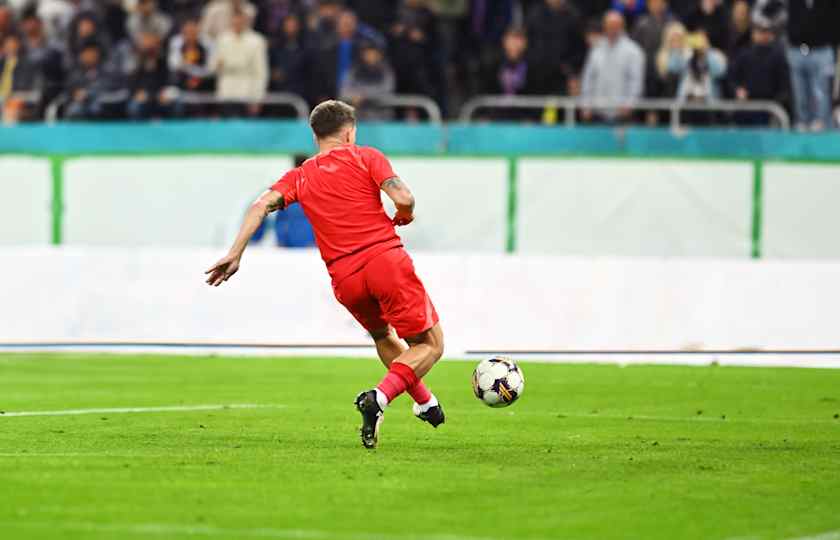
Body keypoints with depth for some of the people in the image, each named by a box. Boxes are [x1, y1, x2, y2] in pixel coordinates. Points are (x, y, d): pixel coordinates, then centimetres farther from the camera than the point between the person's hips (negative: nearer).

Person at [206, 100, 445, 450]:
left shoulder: (300, 176, 17)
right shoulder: (366, 157, 8)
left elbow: (262, 205, 1)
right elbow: (403, 198, -7)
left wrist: (235, 253, -3)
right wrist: (403, 217, 16)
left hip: (346, 281, 4)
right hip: (385, 259, -4)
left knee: (383, 336, 33)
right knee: (429, 345, 3)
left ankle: (426, 404, 35)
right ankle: (378, 398, -20)